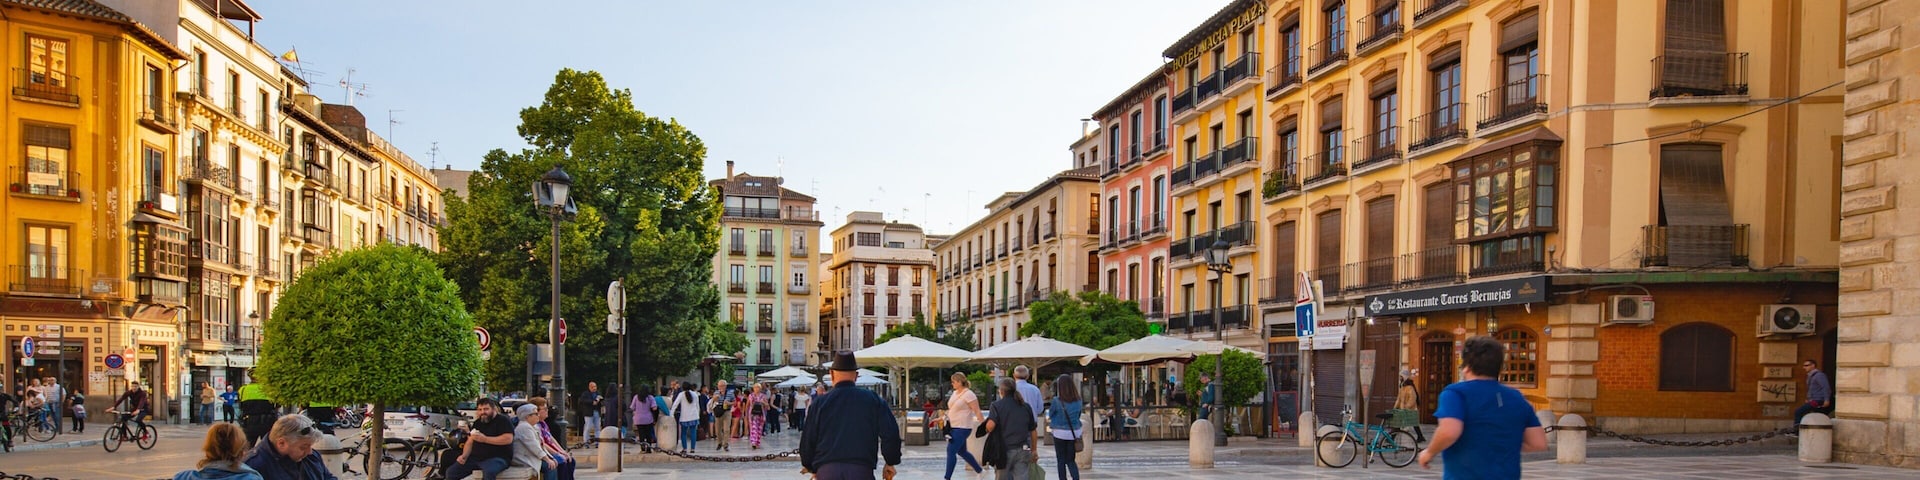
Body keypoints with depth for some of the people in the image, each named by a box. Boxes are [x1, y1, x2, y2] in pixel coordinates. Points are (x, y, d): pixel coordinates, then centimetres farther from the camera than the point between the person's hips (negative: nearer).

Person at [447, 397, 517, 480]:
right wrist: (464, 456, -5)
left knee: (488, 472, -39)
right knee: (451, 472, -4)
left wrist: (485, 439, -21)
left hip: (497, 458, -8)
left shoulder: (503, 420, -5)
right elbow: (470, 442, 16)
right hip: (476, 458, 8)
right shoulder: (478, 422, 17)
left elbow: (508, 439, -19)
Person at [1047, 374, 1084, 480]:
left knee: (1061, 460, 8)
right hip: (1075, 433, 4)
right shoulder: (1078, 401, -1)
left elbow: (1050, 414, -1)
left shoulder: (1057, 401, -15)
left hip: (1060, 433, -4)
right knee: (1071, 460, 12)